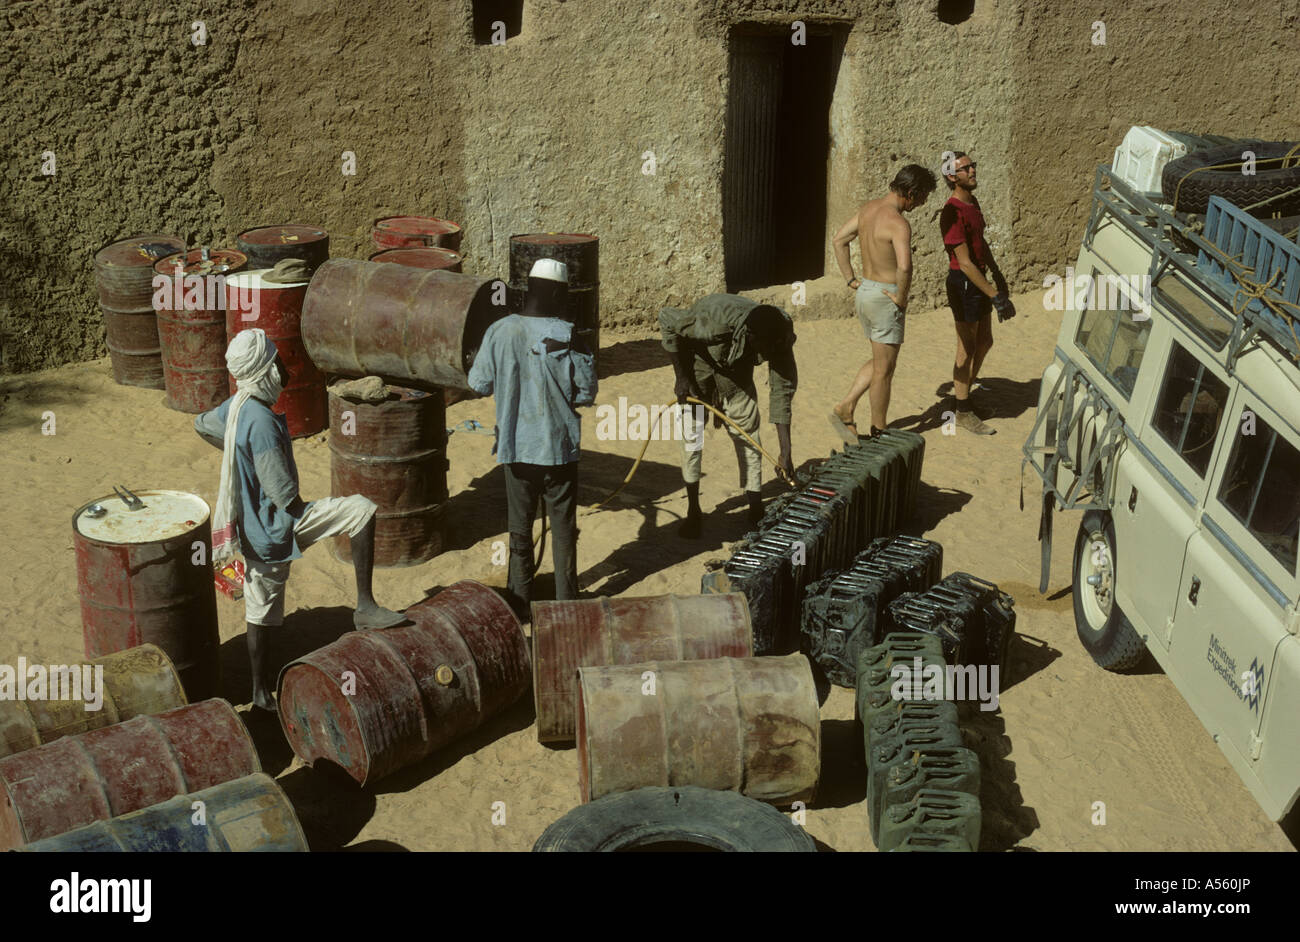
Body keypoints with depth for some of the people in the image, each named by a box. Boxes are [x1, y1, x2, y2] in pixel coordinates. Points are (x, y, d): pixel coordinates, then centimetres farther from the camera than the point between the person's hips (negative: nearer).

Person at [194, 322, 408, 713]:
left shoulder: (236, 407, 4)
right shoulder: (262, 421, -25)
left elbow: (202, 424, 28)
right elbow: (283, 494, -26)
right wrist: (317, 522, -8)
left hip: (253, 527, 10)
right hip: (276, 523, -10)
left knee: (262, 609, 19)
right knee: (361, 510, -15)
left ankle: (261, 690, 32)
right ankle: (365, 606, -13)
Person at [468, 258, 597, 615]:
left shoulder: (500, 331, -7)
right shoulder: (566, 337, -13)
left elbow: (479, 384, 1)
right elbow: (586, 393, -9)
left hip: (515, 446, 2)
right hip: (559, 447, -2)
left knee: (520, 523, 14)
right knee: (563, 525, 11)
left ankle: (520, 599, 20)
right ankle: (566, 598, 17)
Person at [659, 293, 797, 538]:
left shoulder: (778, 336, -30)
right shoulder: (714, 322, -42)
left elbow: (782, 390, -24)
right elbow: (668, 319, -26)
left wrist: (785, 451, -26)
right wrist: (681, 377, -22)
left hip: (736, 369, 3)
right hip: (697, 362, -3)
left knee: (747, 432, -2)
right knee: (691, 434, -6)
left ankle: (756, 510, 4)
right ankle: (693, 511, 7)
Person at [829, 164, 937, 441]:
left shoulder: (867, 208, 4)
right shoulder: (898, 224, -23)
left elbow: (838, 240, 13)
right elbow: (904, 267, -37)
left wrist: (851, 280, 12)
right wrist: (901, 298, -20)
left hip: (864, 292, 8)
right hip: (885, 298, -8)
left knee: (880, 361, 23)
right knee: (884, 369, 6)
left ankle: (845, 408, 16)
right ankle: (879, 432, 18)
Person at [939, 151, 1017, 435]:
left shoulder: (973, 202, 8)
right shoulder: (952, 213, -23)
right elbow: (965, 262, -26)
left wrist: (997, 274, 23)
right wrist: (995, 296, -27)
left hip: (979, 279, 9)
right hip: (963, 283, -9)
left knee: (985, 342, 18)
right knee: (967, 348, 0)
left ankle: (963, 393, 35)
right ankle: (963, 412, 11)